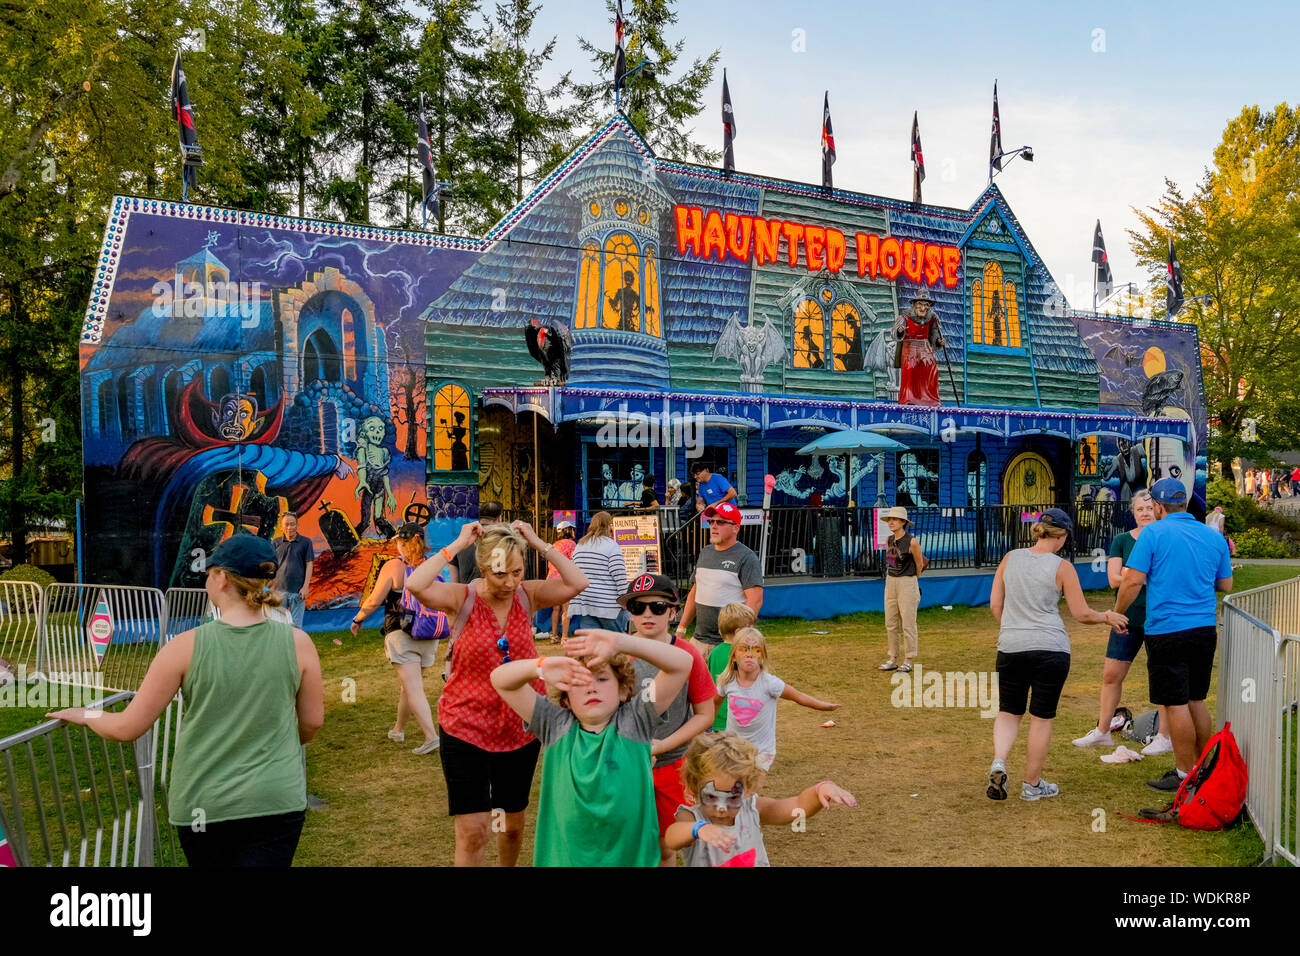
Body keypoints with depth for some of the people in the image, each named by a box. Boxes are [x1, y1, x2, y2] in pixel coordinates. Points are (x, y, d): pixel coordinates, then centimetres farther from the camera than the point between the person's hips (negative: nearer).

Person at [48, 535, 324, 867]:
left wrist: (84, 714, 18)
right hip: (277, 801, -1)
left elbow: (127, 728, -3)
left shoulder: (186, 646, -11)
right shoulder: (297, 643, -8)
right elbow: (312, 721, 4)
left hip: (202, 803, 1)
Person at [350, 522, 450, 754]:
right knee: (407, 685, 21)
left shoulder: (393, 566, -8)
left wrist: (357, 620, 12)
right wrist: (435, 644, 21)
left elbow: (374, 601, -6)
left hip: (401, 634, -5)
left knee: (413, 688, -7)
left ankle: (431, 736, -17)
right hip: (429, 637, 5)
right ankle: (398, 730, 36)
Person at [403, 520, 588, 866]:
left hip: (520, 730, 3)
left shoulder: (528, 595, -6)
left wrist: (538, 543, -18)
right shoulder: (461, 599, -13)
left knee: (513, 824, 21)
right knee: (473, 832, -4)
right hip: (466, 730, -3)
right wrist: (457, 545, -25)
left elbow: (577, 582, -20)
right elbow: (415, 585, -31)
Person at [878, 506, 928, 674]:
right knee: (891, 624, 9)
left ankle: (908, 662, 6)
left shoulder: (912, 542, -12)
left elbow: (920, 565, 0)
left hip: (907, 584, -7)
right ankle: (893, 660, 18)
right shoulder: (888, 541, 6)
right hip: (890, 584, 7)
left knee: (908, 623, -1)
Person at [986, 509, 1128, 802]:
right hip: (1050, 649, -3)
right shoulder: (1062, 568, -5)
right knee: (1041, 717, 9)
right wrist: (1108, 617, 18)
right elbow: (1082, 614, -1)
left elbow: (995, 604, 7)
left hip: (1010, 646, 3)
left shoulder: (1010, 558, 3)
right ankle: (1032, 784, 17)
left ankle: (998, 761, -9)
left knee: (1009, 712, 15)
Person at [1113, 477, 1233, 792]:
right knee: (1196, 700, 17)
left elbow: (1133, 581, -14)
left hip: (1167, 631, -6)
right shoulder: (1214, 537, 7)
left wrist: (1117, 614, 0)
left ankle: (1185, 775, 6)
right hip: (1205, 628, 6)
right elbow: (1226, 586, 15)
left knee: (1176, 704, 0)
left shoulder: (1154, 533, -9)